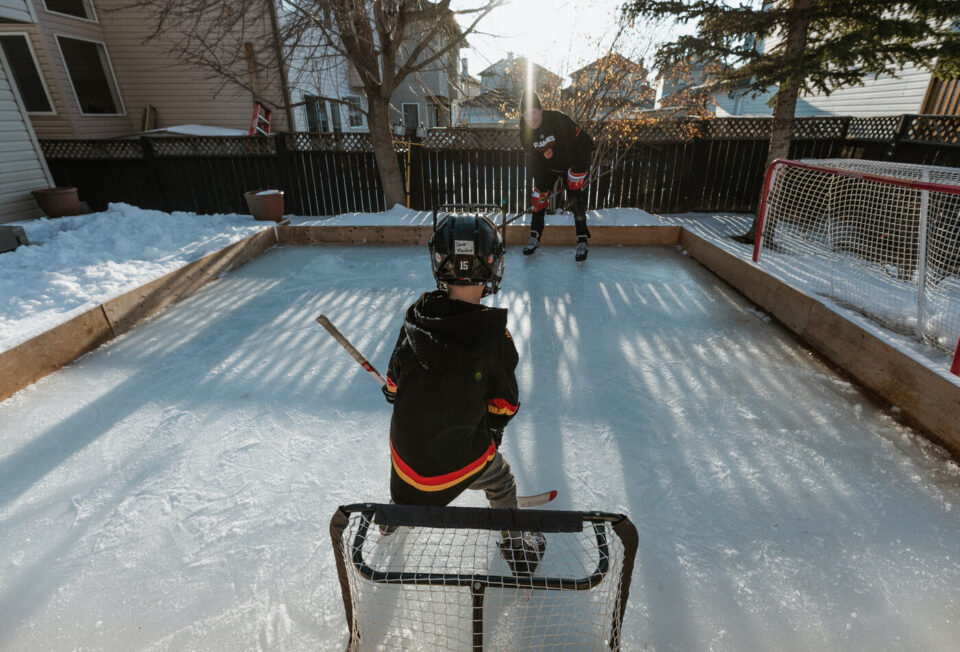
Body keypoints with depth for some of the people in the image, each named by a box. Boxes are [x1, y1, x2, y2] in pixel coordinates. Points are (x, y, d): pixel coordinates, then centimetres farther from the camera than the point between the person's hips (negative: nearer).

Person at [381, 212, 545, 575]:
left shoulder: (417, 317, -12)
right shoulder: (494, 335, -20)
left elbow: (394, 383, 1)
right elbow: (505, 405, -8)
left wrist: (392, 392, 25)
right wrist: (493, 431, 13)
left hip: (408, 446, 4)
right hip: (464, 455, -3)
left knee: (407, 481, 37)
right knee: (501, 483, 27)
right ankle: (516, 546, 44)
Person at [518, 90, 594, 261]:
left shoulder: (558, 120, -28)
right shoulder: (525, 133, -13)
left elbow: (584, 141, -24)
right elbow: (533, 158, -4)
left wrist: (579, 170, -23)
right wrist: (539, 181, -10)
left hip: (571, 164, -4)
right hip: (547, 167, 4)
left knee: (575, 200, -14)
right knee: (538, 197, -2)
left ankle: (582, 241, -5)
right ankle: (535, 237, 13)